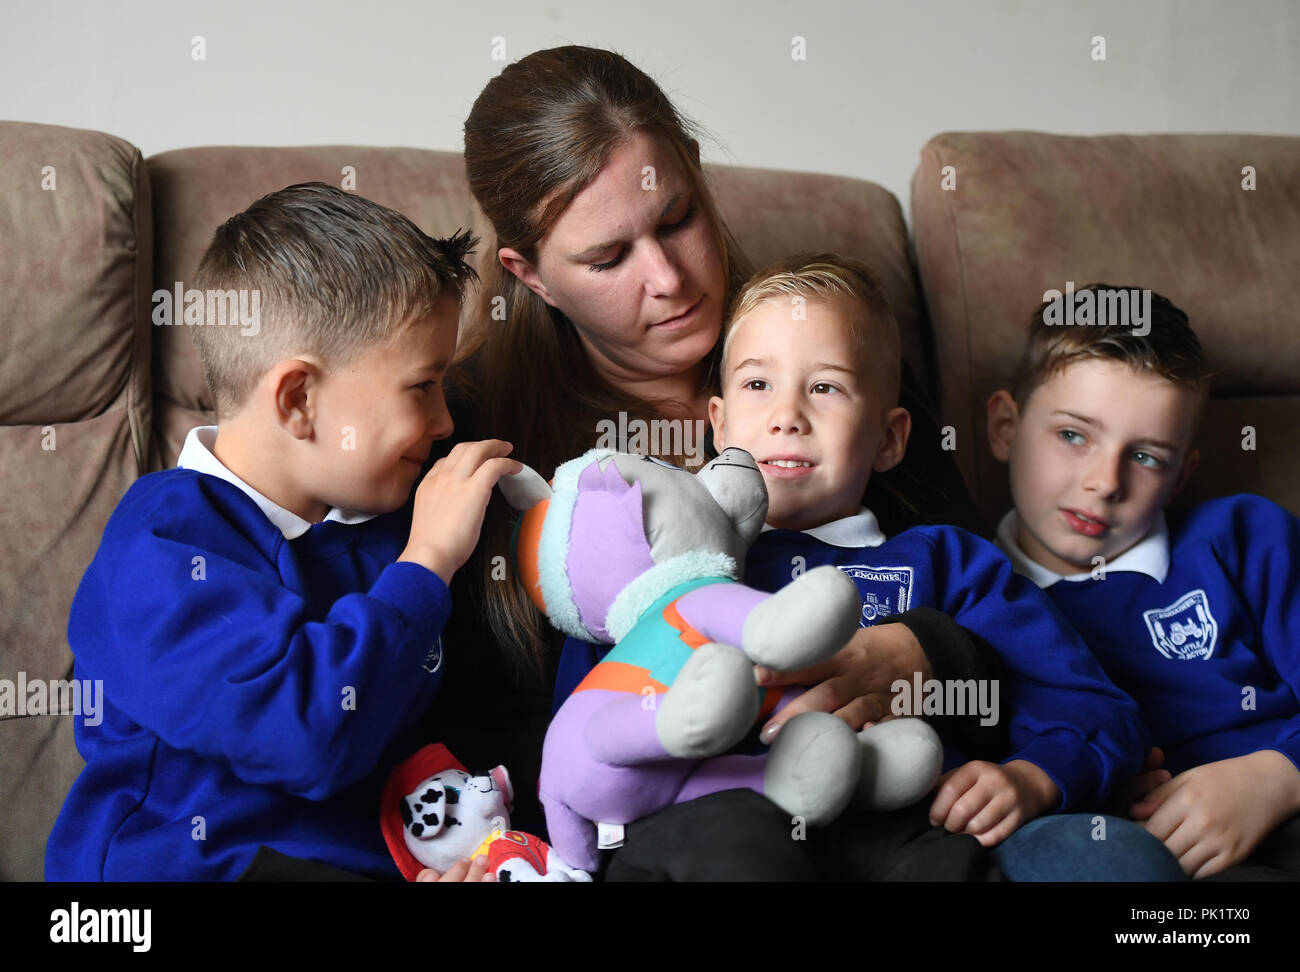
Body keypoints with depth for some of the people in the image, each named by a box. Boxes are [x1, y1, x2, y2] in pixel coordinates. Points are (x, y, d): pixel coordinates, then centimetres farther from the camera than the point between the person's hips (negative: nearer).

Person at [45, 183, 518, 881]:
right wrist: (425, 562, -21)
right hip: (191, 859, -5)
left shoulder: (397, 521, 10)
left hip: (369, 856, 6)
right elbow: (315, 731, -28)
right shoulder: (166, 547, -15)